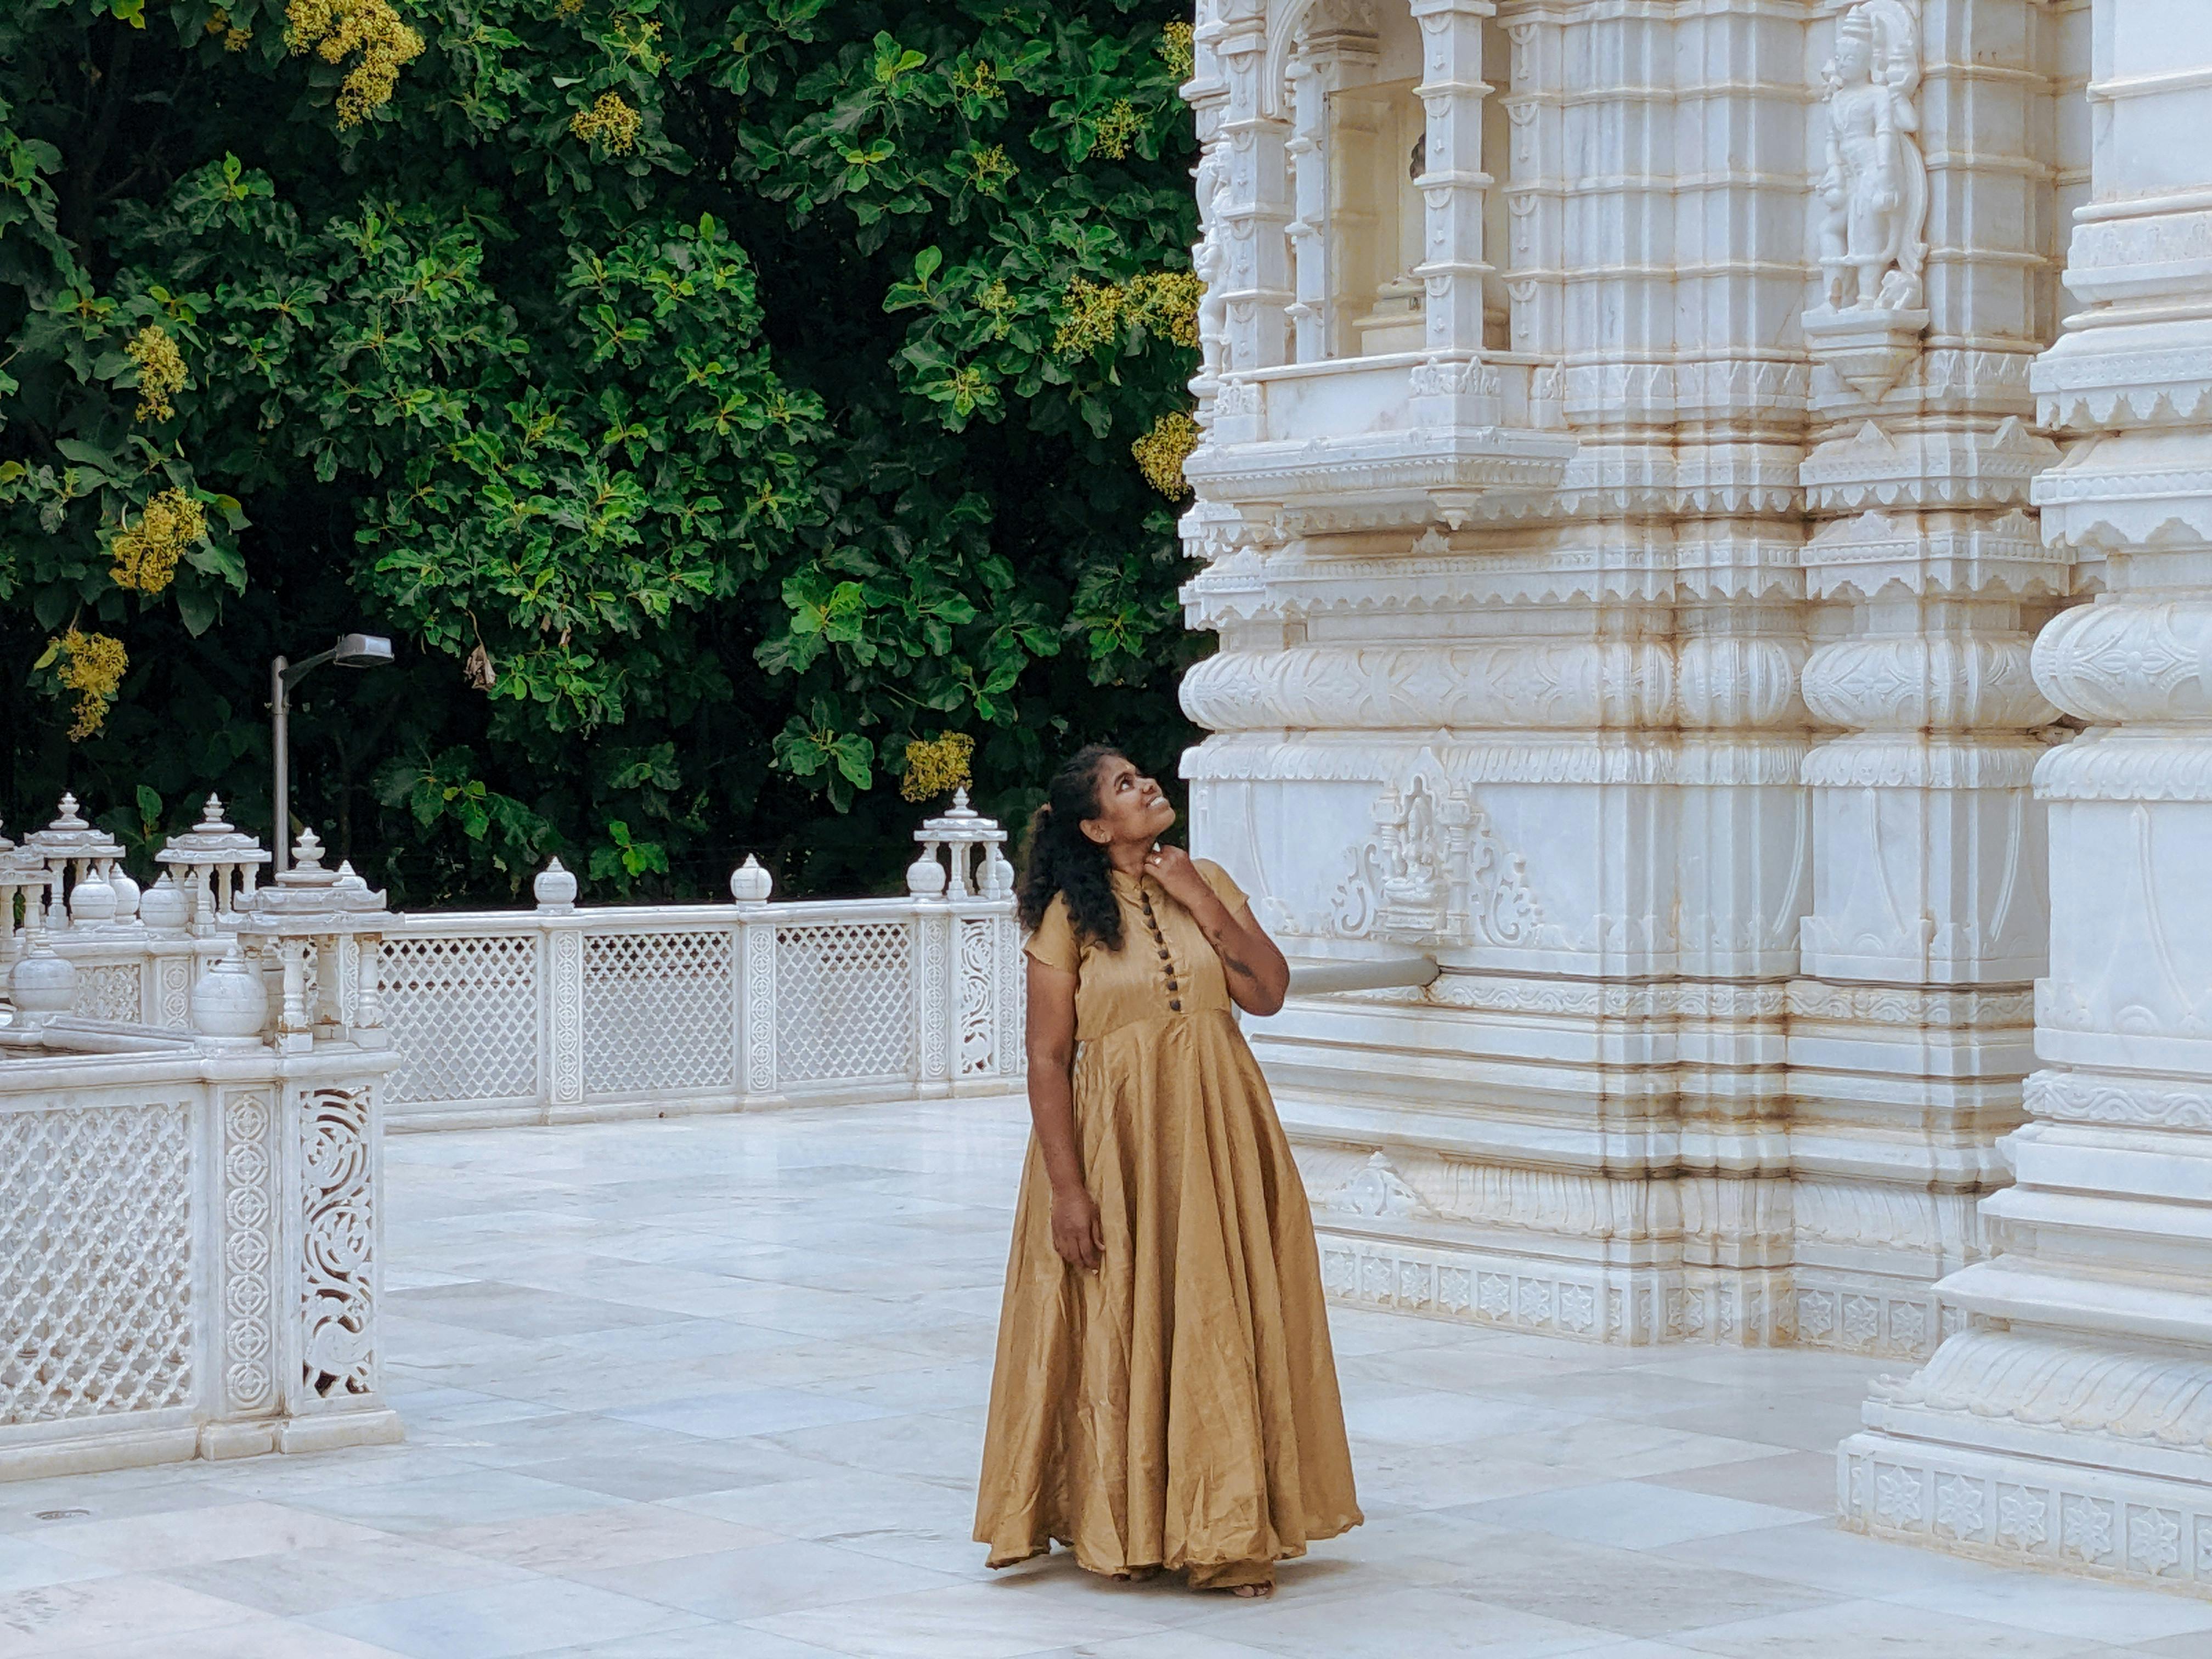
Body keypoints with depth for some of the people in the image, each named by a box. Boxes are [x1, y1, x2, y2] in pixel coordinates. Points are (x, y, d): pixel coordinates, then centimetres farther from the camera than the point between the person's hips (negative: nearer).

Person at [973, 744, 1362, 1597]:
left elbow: (1268, 992, -1)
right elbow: (1046, 1059, -7)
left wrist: (1202, 902, -9)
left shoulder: (1207, 881, 7)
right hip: (1117, 1139, -3)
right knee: (1121, 1333, 2)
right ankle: (1125, 1525, 15)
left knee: (1219, 1326, 3)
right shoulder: (1070, 916, -5)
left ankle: (1224, 1529, 11)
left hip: (1218, 1136, 3)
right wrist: (1066, 1187, -14)